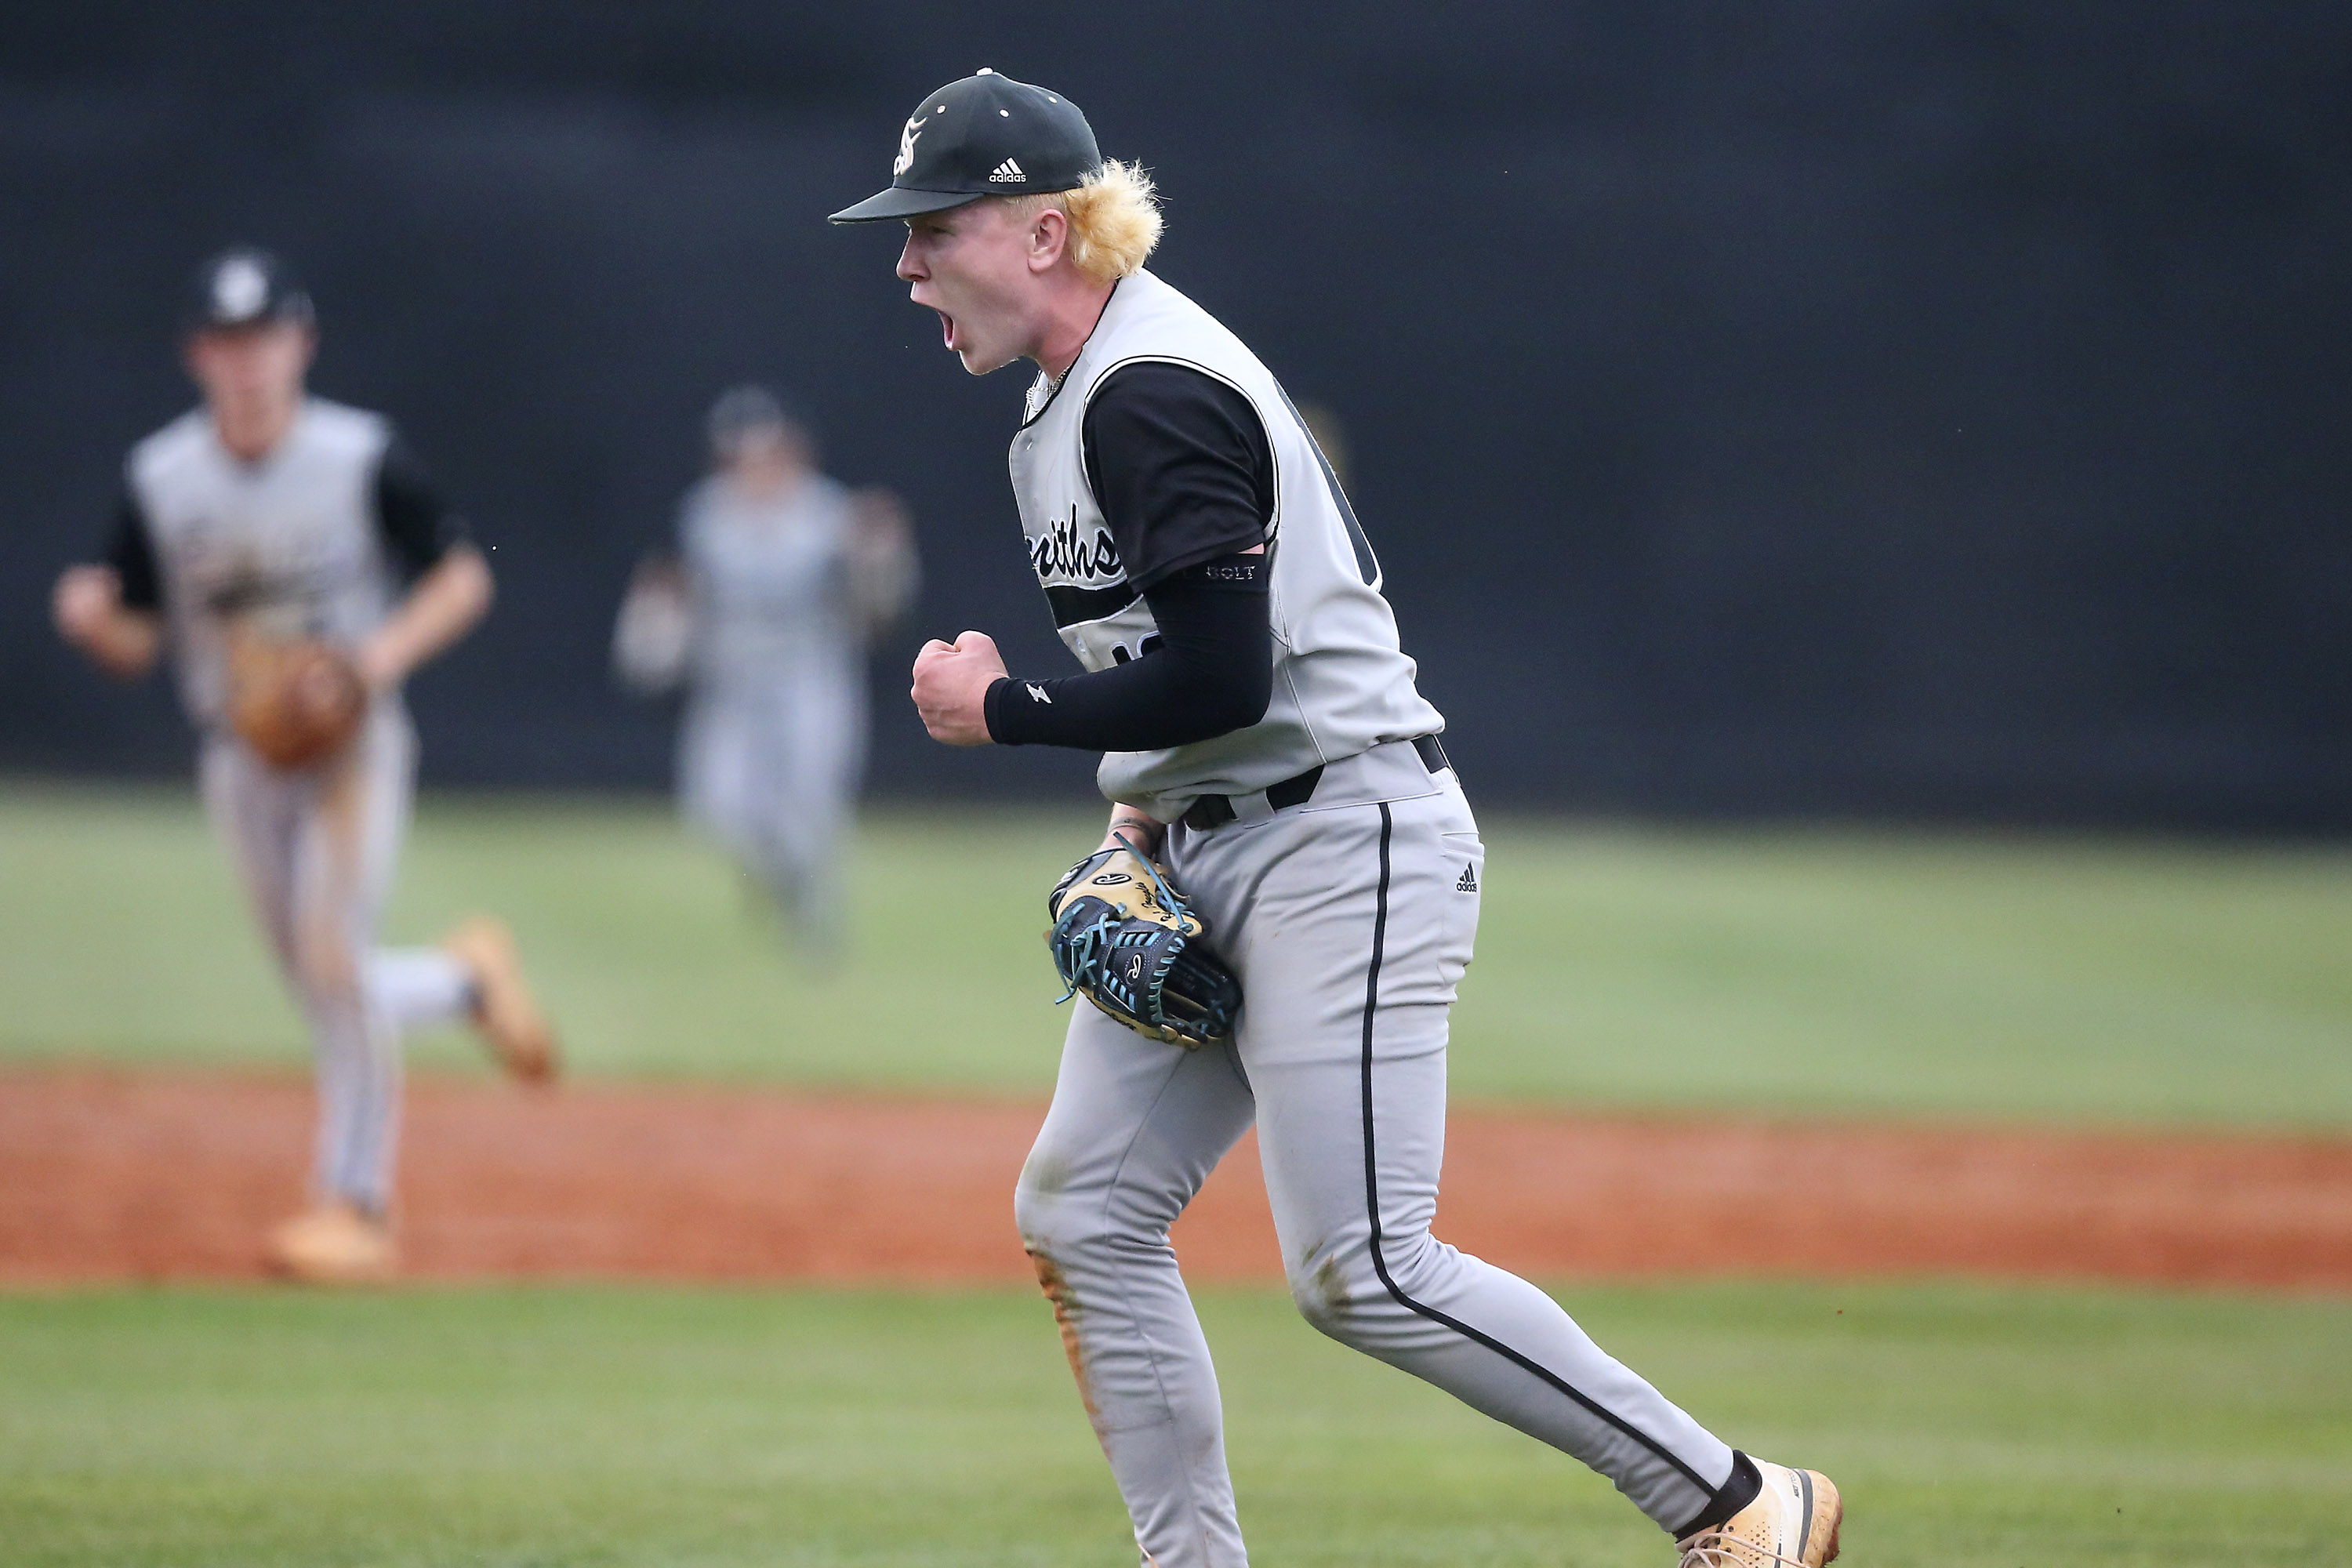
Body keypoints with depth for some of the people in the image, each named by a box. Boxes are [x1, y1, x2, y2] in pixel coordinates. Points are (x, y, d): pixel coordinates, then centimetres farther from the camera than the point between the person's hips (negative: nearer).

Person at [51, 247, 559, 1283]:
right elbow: (134, 647, 3)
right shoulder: (159, 479, -3)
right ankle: (464, 977, 38)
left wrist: (390, 650, -19)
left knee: (334, 958, -16)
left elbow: (463, 577, -2)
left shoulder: (363, 460, -10)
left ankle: (355, 1207, -7)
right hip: (239, 760, 4)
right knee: (325, 992, 7)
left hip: (352, 742, -4)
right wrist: (89, 617, -21)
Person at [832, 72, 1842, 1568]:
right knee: (1080, 1217, 4)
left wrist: (1003, 709, -12)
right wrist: (1154, 790, 12)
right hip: (1207, 862, 10)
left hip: (1345, 846, -10)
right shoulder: (1074, 393, 14)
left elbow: (1221, 679, -25)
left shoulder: (1154, 396, -18)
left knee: (1361, 1272, -13)